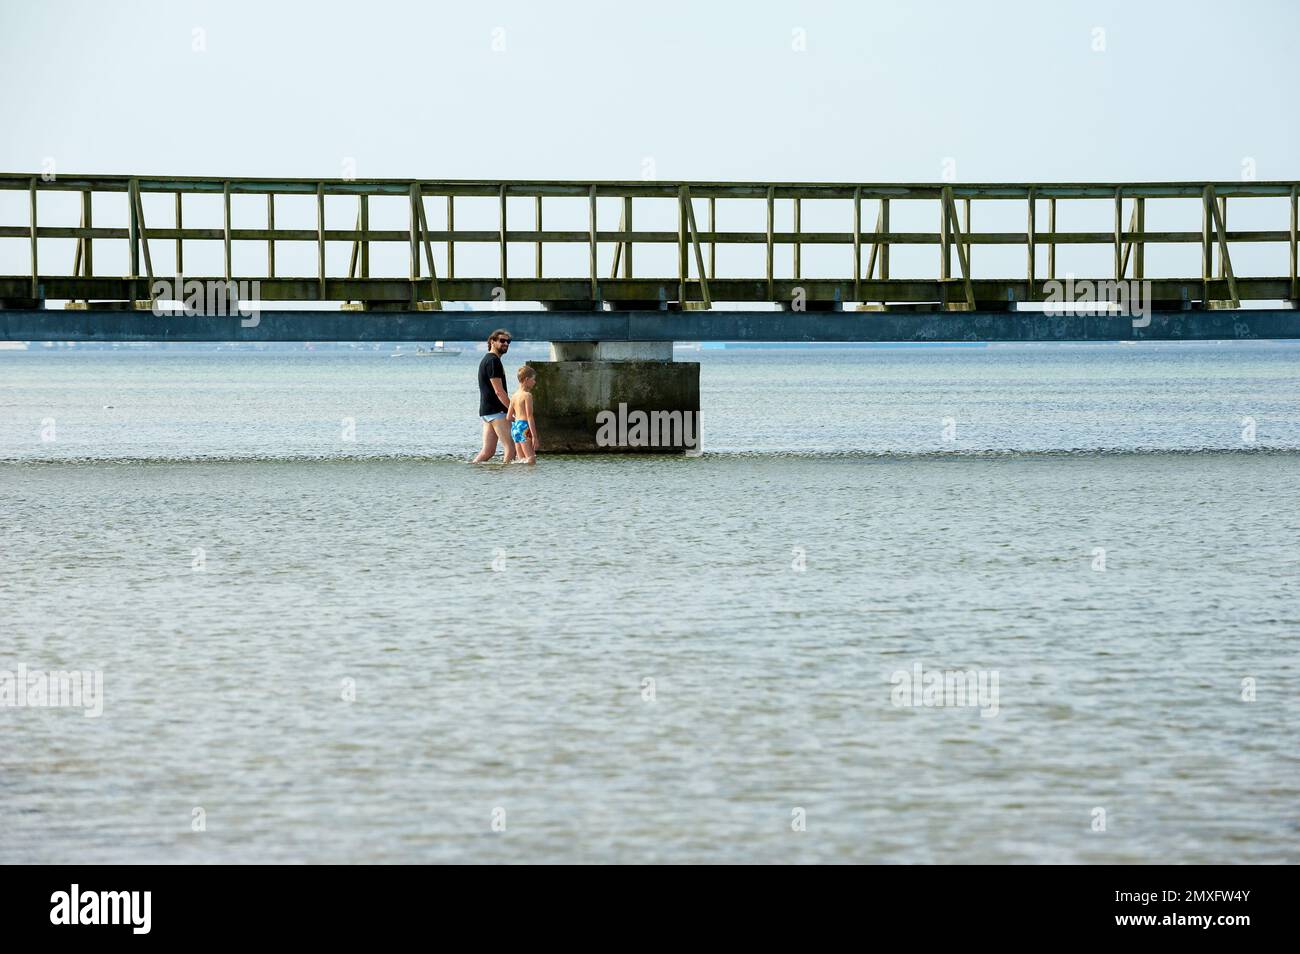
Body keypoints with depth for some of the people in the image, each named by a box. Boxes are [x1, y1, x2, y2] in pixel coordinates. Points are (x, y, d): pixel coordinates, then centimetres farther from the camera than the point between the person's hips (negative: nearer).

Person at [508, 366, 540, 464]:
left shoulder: (514, 396, 12)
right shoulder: (527, 395, -11)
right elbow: (529, 416, -15)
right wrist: (534, 436, -15)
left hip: (515, 427, 8)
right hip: (524, 428, -8)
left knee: (522, 460, 11)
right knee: (531, 459, -10)